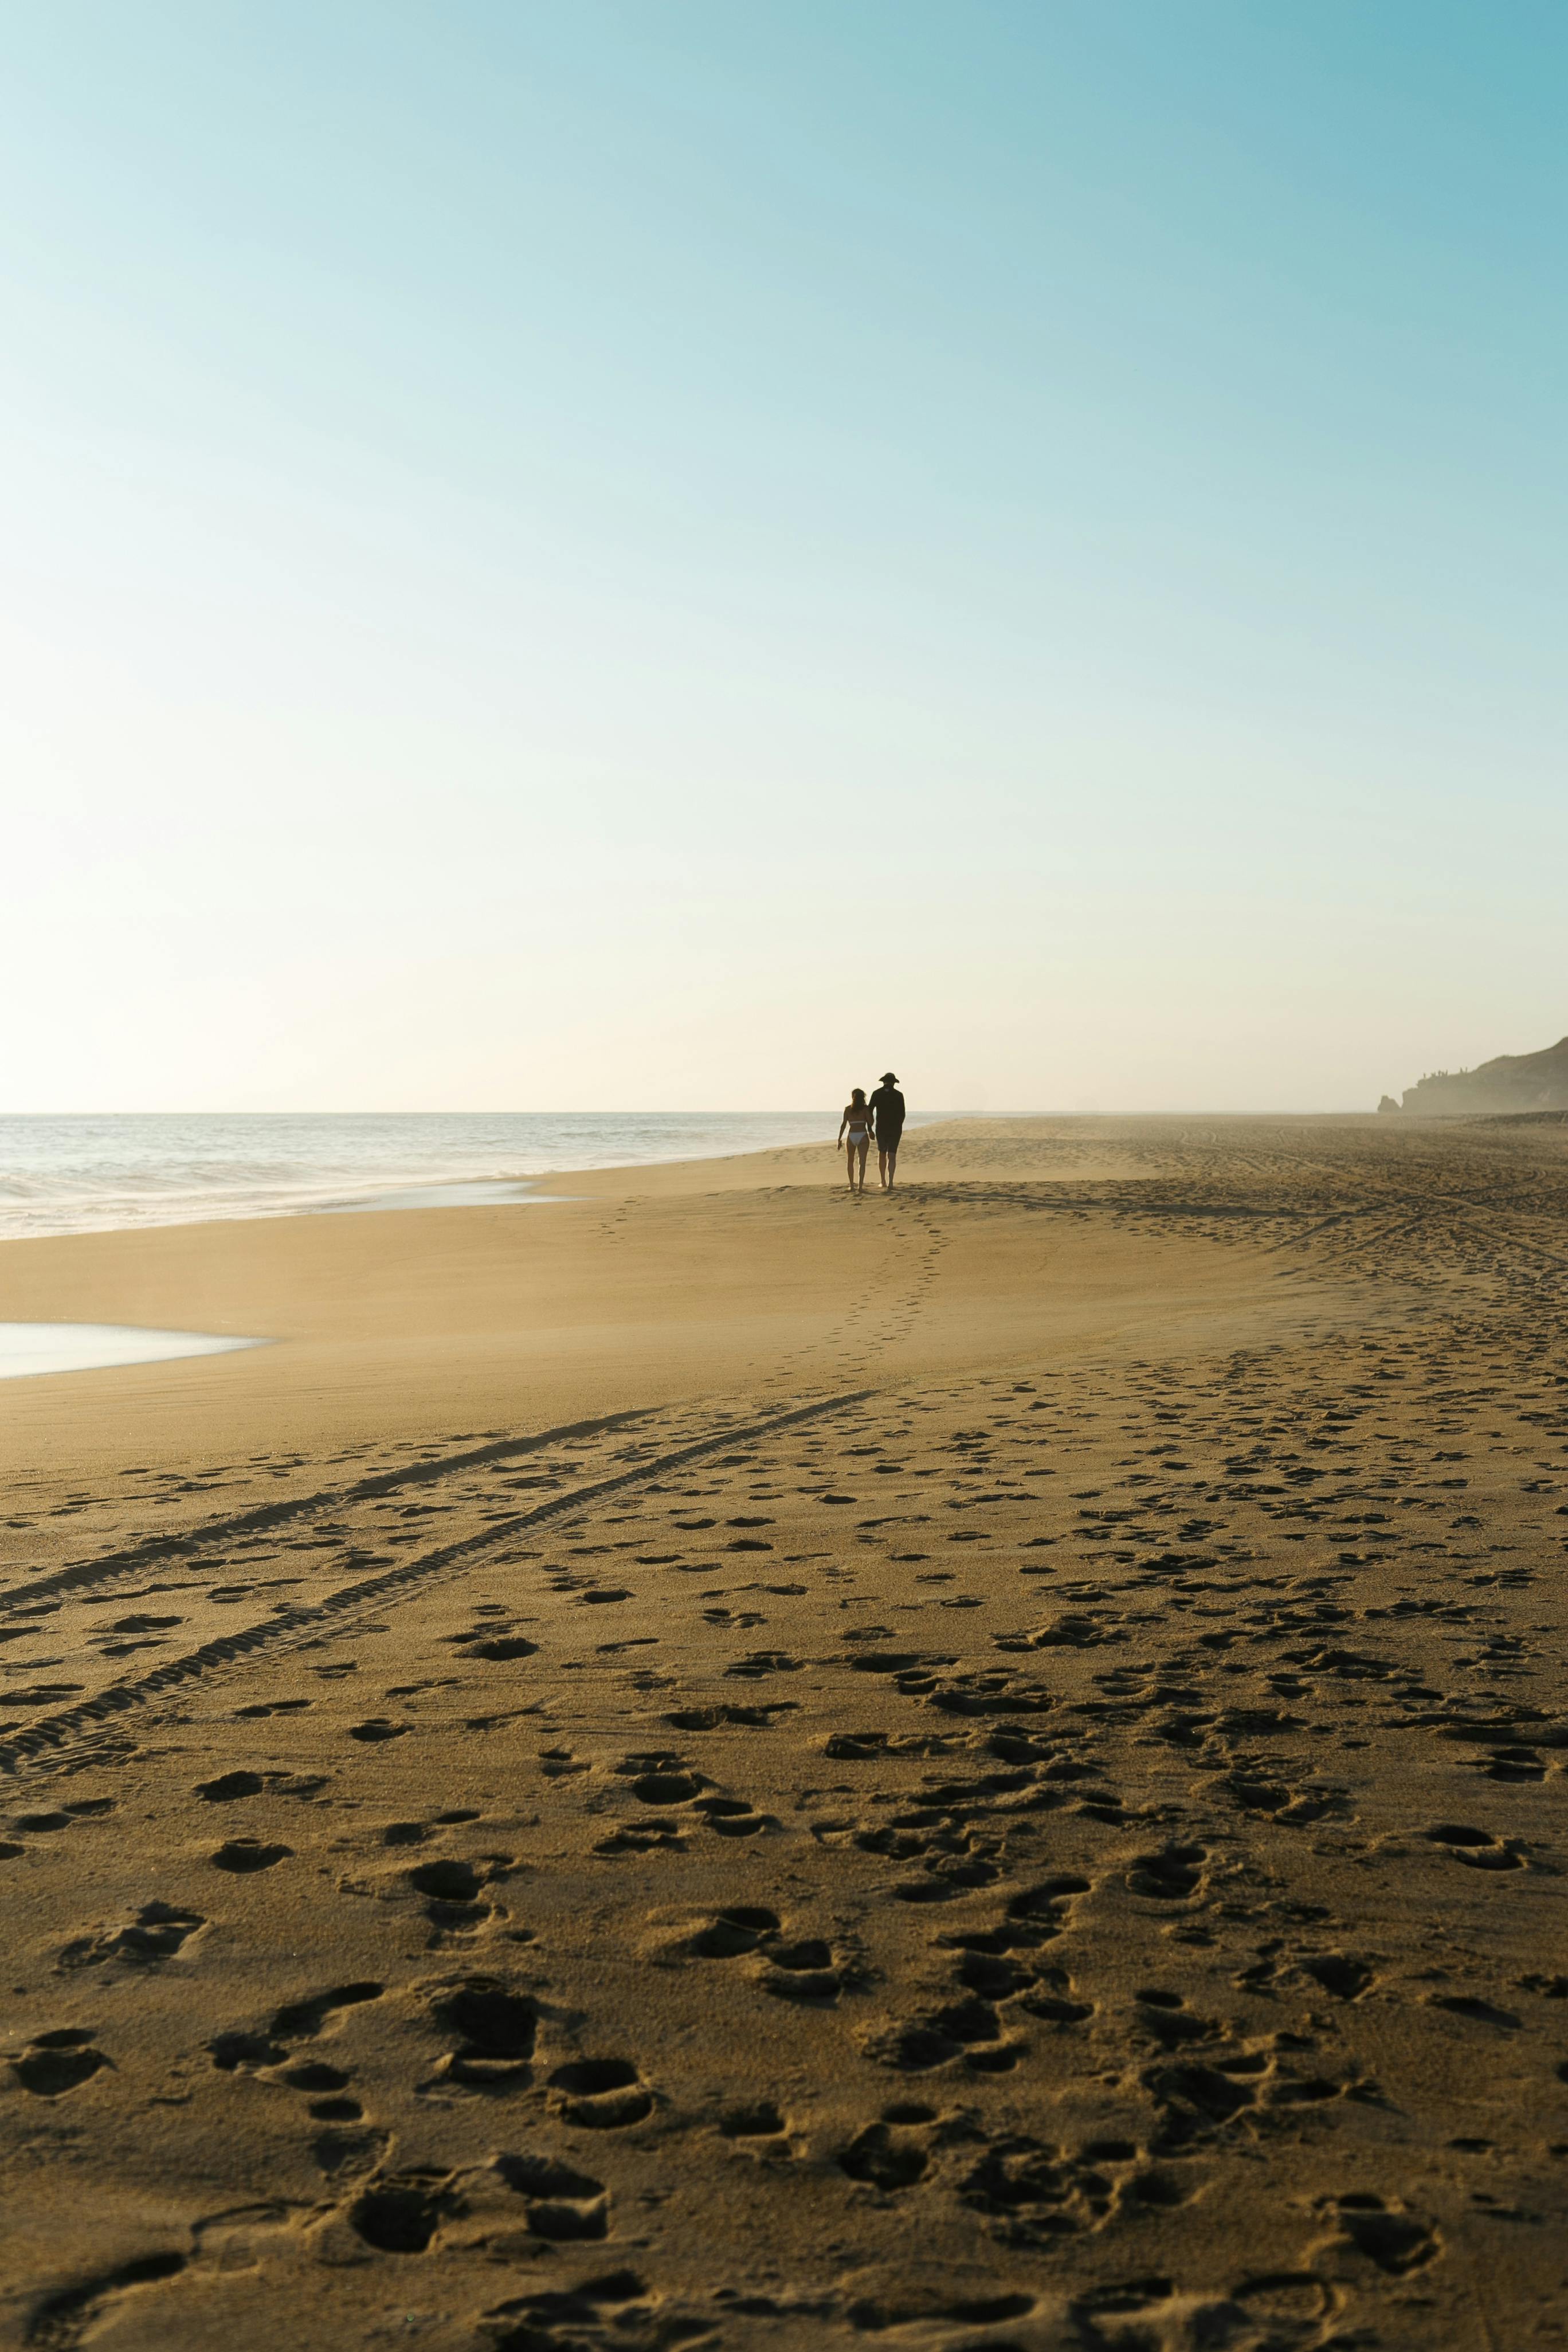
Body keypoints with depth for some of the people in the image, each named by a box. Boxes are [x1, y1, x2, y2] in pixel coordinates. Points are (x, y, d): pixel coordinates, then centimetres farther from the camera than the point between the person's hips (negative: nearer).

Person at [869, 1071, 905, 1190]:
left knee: (882, 1153, 18)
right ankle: (890, 1182, -15)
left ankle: (883, 1181, 22)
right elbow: (902, 1114, -3)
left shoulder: (877, 1094, -2)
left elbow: (870, 1112, -4)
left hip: (881, 1128, 1)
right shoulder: (898, 1095, -4)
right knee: (892, 1155, 1)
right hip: (895, 1128, -1)